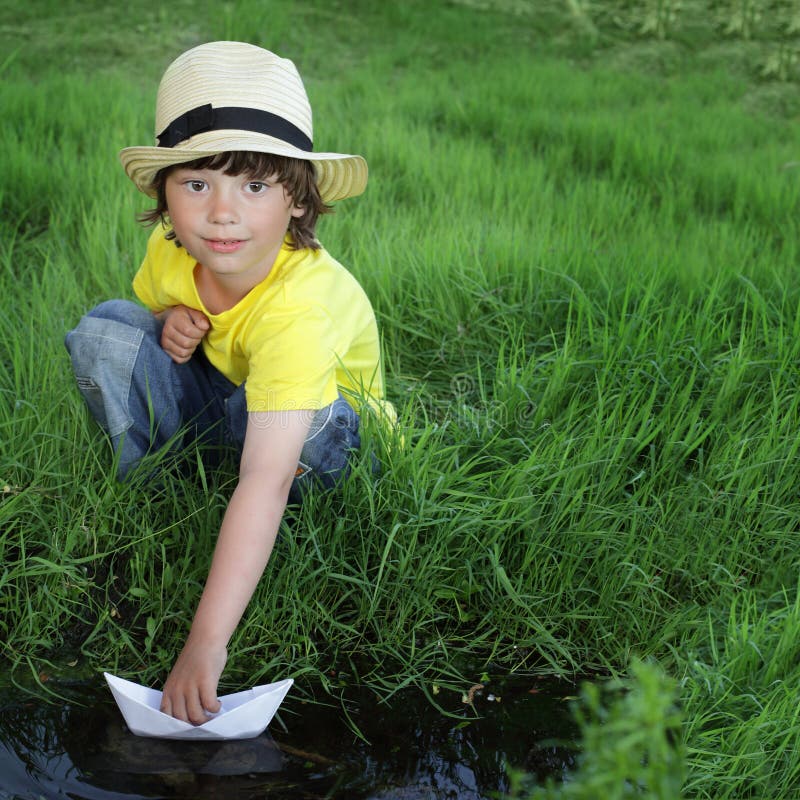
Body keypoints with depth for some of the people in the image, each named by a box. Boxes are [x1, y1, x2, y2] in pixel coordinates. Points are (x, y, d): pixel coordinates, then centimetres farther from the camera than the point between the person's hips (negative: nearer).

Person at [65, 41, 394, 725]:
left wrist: (207, 641, -56)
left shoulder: (301, 305, -40)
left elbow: (264, 481, -50)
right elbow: (155, 302, 9)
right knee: (105, 331, -16)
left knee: (304, 414, -40)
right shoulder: (171, 253, -19)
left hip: (334, 437, -5)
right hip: (216, 400, 5)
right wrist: (171, 324, -19)